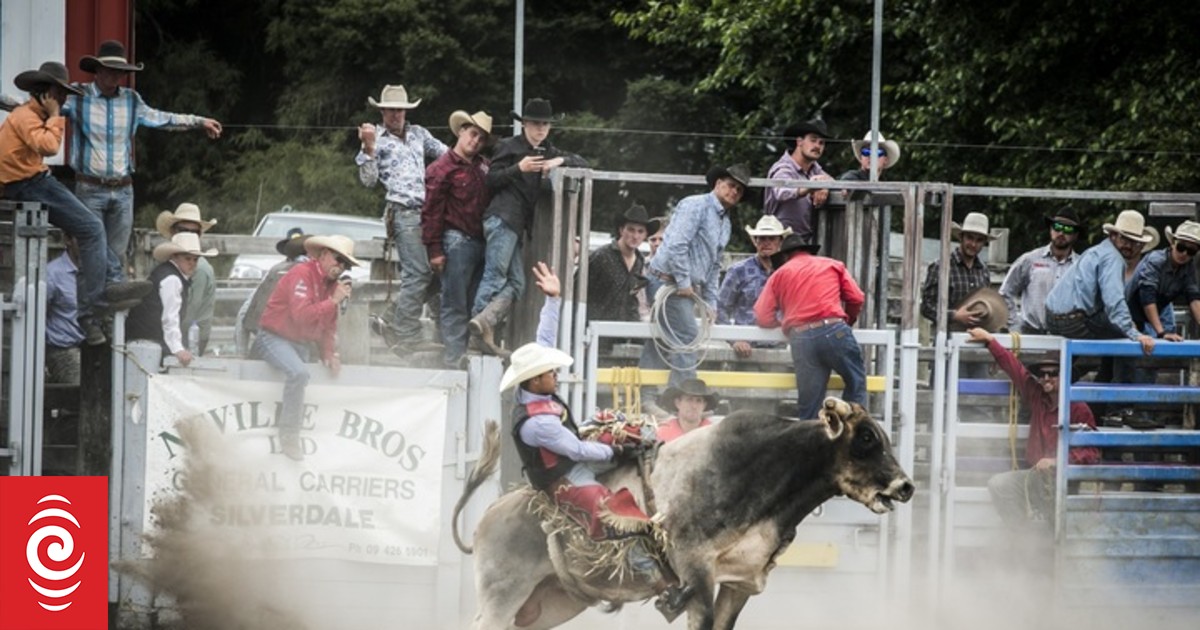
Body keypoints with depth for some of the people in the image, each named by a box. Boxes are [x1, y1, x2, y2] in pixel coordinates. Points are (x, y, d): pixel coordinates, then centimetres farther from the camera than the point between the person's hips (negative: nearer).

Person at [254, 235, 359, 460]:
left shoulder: (332, 283, 12)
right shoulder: (302, 274, -16)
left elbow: (328, 324, 15)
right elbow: (301, 314, -27)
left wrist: (329, 354, 2)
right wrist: (333, 301, -24)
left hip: (300, 344, 11)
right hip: (274, 338, -11)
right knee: (299, 372, -30)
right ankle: (289, 437, -28)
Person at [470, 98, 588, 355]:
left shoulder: (547, 152, 23)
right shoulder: (509, 146, 5)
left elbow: (582, 163, 22)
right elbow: (491, 181, -1)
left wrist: (560, 161, 2)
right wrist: (518, 168, -14)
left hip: (519, 224, 7)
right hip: (502, 217, -7)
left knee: (515, 283, -6)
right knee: (495, 274, -17)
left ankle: (484, 324, -17)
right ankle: (480, 319, -24)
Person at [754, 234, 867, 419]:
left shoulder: (779, 274, 20)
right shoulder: (833, 265, 20)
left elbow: (762, 317, 13)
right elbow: (856, 298, 12)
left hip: (800, 339, 2)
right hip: (834, 331, -2)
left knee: (808, 406, 4)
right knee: (856, 383, 8)